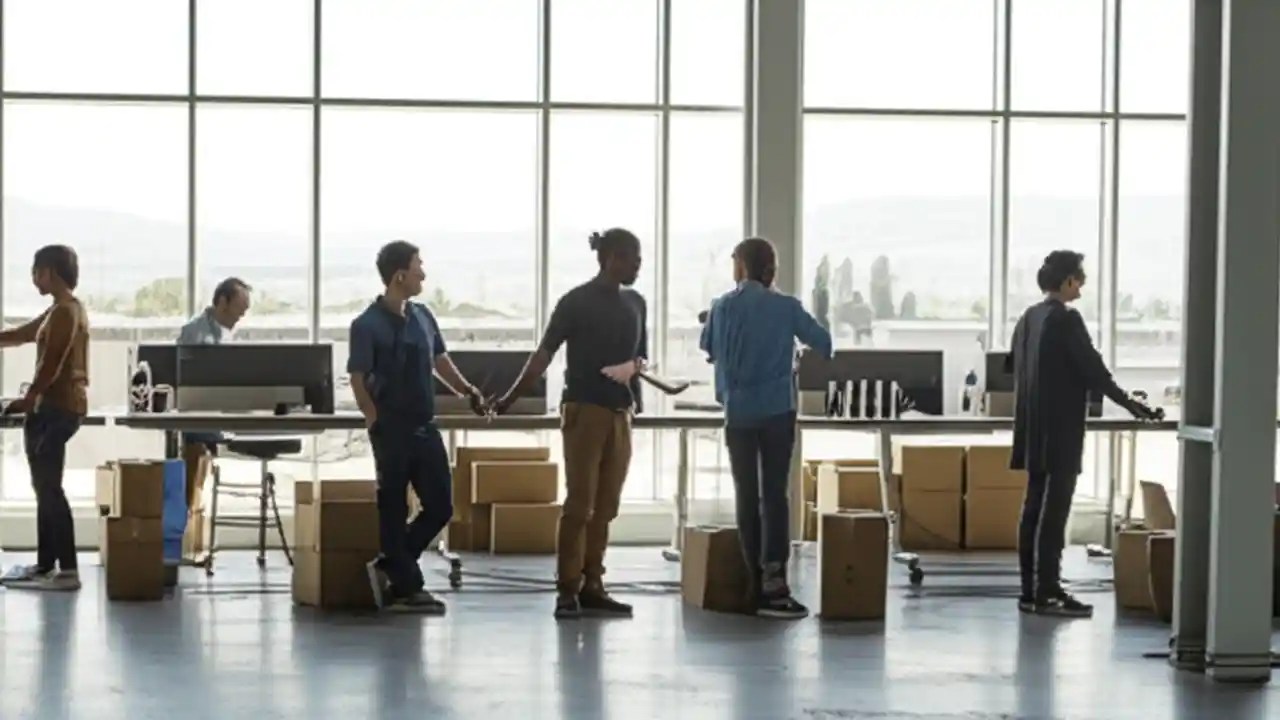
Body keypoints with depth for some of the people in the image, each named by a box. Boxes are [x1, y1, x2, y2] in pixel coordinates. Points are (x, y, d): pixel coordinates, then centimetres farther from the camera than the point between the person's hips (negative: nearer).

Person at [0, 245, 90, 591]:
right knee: (44, 486, 12)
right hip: (53, 407, 10)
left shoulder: (65, 312, -14)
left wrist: (28, 400, -10)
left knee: (49, 487, -10)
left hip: (58, 407, -10)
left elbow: (51, 364, -19)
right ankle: (46, 564, 17)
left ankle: (68, 571, -11)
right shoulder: (61, 310, 18)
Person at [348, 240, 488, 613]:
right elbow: (358, 380, -9)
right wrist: (378, 423, -11)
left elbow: (441, 362, 19)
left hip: (426, 427, 7)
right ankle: (406, 587, 11)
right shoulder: (368, 325, -10)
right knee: (394, 509, 3)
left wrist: (469, 392, 6)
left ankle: (389, 567, 20)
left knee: (440, 506, 7)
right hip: (392, 431, -7)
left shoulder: (423, 316, 9)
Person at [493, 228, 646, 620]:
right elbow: (544, 354, -5)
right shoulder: (576, 301, -5)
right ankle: (567, 590, -4)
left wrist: (633, 367, -6)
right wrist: (510, 398, -10)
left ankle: (592, 586, 9)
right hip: (584, 409, -6)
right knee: (579, 503, -7)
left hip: (620, 412, 6)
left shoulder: (635, 303, 12)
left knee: (605, 506, 5)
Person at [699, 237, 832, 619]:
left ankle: (756, 584, 9)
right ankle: (773, 583, -12)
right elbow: (823, 343, 6)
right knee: (774, 495, -3)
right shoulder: (786, 307, -3)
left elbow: (708, 348, 17)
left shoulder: (722, 307, 3)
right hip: (777, 411, -2)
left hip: (738, 412, 2)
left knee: (747, 497, 8)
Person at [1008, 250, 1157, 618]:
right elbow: (1092, 367, -14)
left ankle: (1031, 591, 13)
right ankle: (1047, 593, -5)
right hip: (1060, 430, -9)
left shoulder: (1029, 318, 10)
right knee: (1054, 511, -6)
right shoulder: (1066, 319, -15)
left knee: (1034, 509, 10)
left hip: (1035, 429, 9)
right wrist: (1127, 403, -3)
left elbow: (1013, 365, 19)